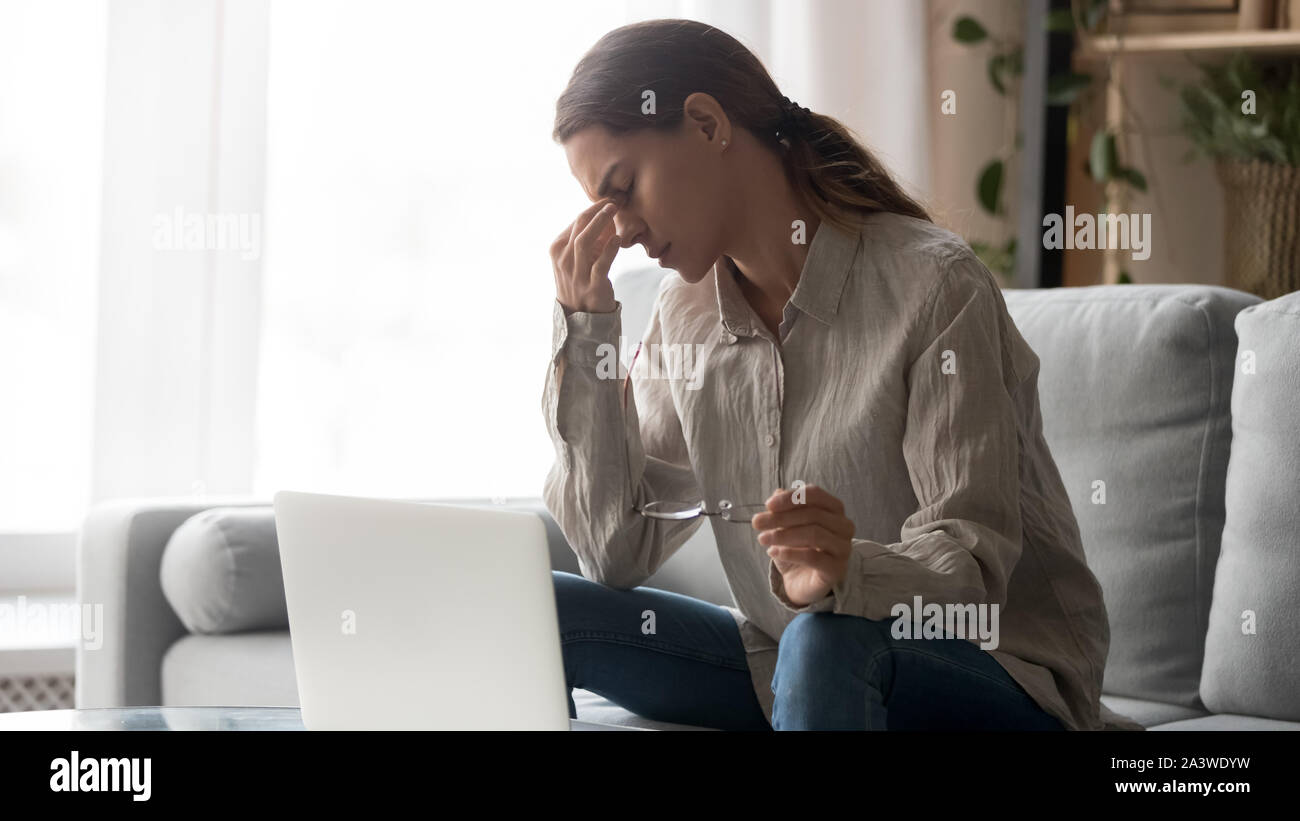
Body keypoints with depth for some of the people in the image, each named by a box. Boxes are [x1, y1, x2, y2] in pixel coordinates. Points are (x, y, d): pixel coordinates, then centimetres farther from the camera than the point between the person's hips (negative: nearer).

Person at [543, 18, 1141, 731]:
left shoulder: (931, 284, -17)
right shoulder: (686, 311, 3)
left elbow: (970, 563, -22)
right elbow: (616, 555, -2)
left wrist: (845, 572, -44)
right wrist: (585, 327, -7)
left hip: (993, 678, -6)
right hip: (783, 666, 6)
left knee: (829, 640, -38)